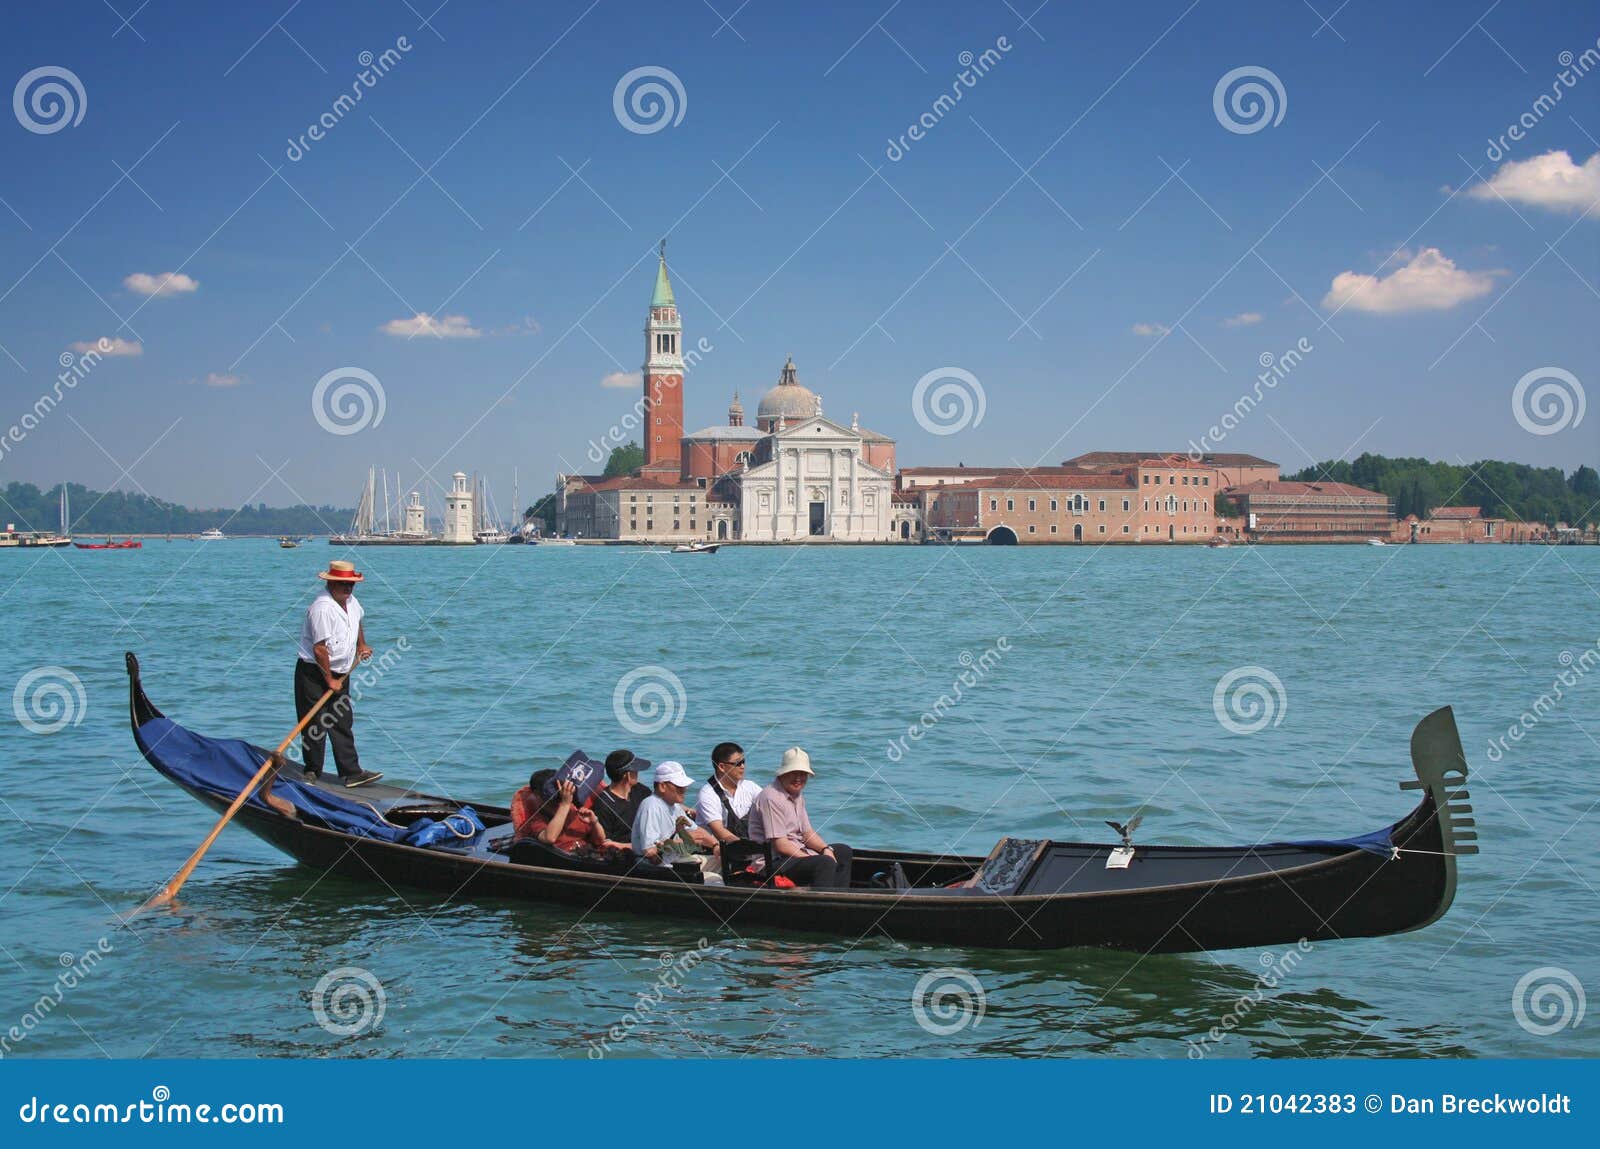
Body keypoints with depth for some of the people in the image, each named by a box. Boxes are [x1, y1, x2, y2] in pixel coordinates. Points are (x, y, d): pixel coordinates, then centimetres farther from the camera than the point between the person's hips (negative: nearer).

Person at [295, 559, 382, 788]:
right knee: (315, 726, -1)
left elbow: (357, 621, 31)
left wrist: (362, 645, 18)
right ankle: (312, 772, 12)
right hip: (313, 674, -8)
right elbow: (320, 649, -23)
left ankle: (351, 773, 5)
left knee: (343, 725, 6)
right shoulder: (322, 608, -23)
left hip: (339, 673, 8)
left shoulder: (350, 600, 5)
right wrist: (329, 681, -17)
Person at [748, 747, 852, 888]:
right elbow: (780, 845, -22)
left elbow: (807, 832, 17)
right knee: (825, 863, -30)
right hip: (774, 862, -11)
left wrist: (826, 849, -2)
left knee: (843, 852, 17)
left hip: (797, 853, 11)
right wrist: (811, 859, -19)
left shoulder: (798, 795, 14)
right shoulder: (771, 798, -18)